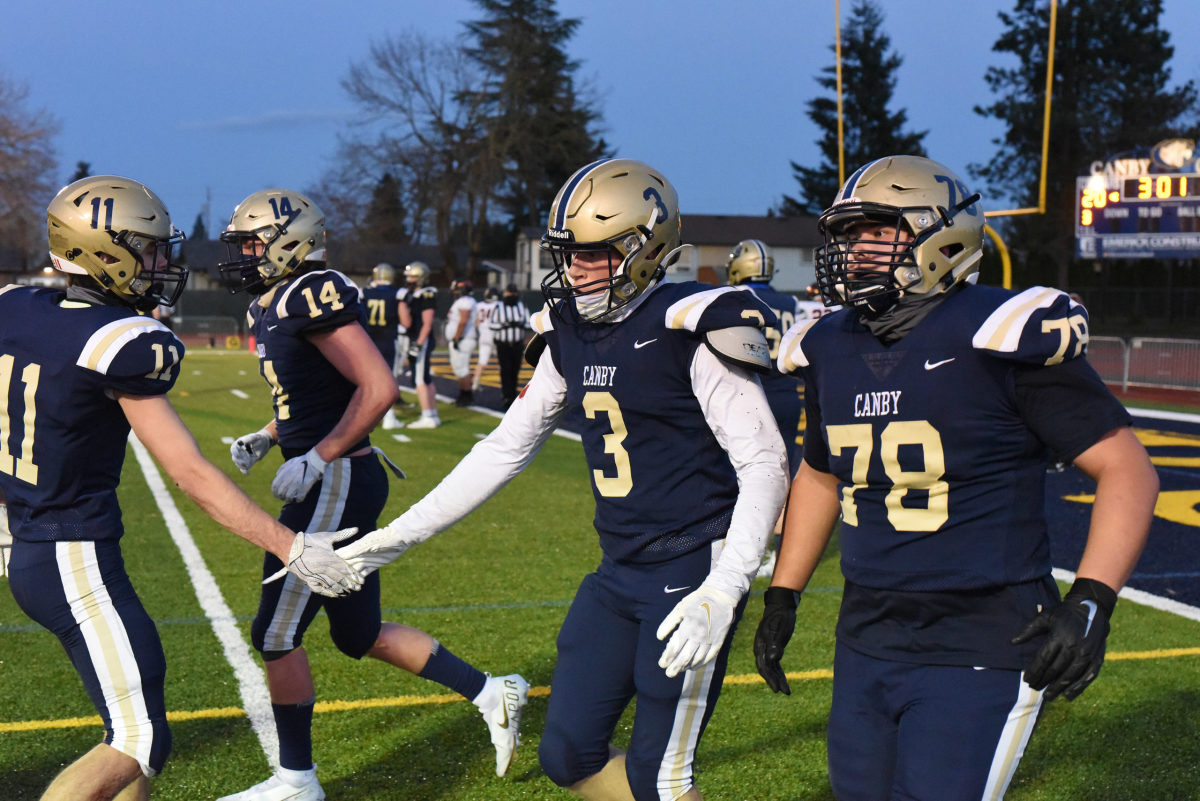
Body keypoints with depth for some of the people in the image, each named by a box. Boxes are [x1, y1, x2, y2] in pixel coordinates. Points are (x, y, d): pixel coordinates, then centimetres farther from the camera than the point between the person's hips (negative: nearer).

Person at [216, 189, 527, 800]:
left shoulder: (312, 296, -16)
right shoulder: (275, 305, 14)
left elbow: (378, 388, -22)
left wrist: (315, 459, -21)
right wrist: (265, 438, 13)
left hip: (337, 483, -10)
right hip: (330, 487, 10)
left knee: (277, 634, 0)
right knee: (360, 635, 16)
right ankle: (489, 693, 24)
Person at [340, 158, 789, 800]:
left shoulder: (689, 331, -15)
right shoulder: (571, 337, 7)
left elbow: (764, 466, -16)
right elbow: (506, 449, 13)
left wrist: (722, 594, -25)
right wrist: (394, 538, 11)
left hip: (692, 572, -8)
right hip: (619, 574, 8)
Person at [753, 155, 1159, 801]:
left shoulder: (997, 337, -13)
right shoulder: (831, 350, 7)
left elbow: (1127, 469, -11)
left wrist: (1090, 602, -21)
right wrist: (782, 596, 22)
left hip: (980, 651, -7)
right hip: (866, 646, 7)